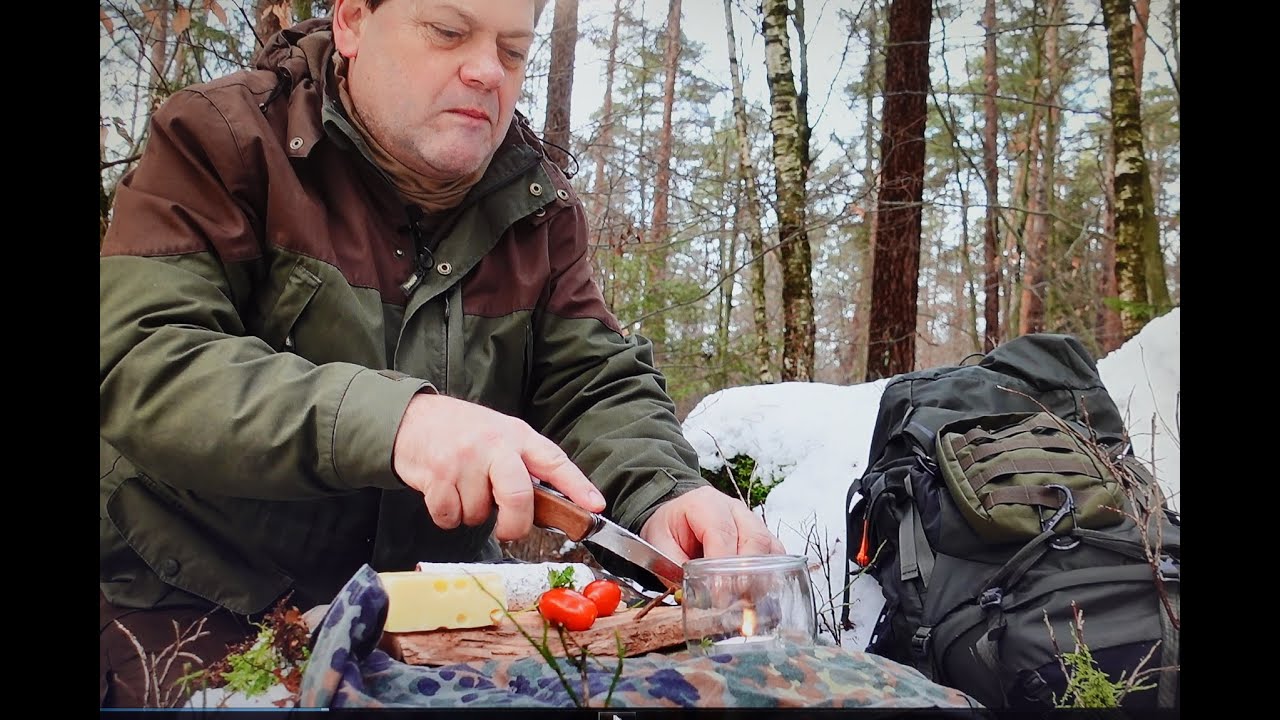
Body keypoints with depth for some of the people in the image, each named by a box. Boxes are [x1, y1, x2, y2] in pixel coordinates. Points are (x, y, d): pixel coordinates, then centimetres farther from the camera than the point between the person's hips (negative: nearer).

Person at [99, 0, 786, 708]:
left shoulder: (539, 205, 5)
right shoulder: (221, 137, -8)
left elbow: (597, 383, -1)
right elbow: (135, 369, -20)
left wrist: (663, 495, -24)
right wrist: (388, 419, -36)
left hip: (433, 612, 4)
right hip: (197, 607, -3)